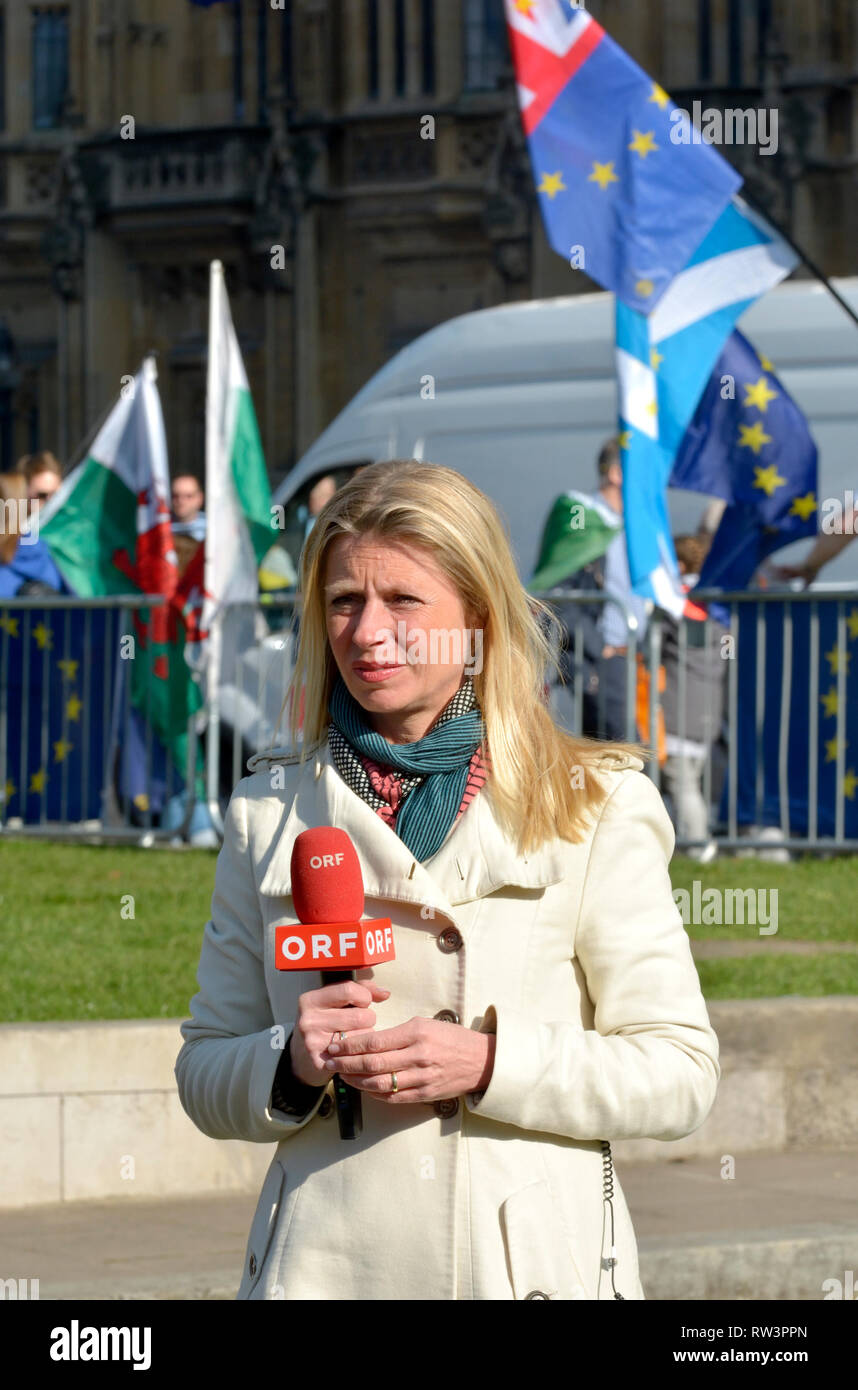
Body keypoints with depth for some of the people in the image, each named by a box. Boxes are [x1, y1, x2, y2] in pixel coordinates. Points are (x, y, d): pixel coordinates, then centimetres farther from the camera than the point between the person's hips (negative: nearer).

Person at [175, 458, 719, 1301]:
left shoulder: (592, 806, 0)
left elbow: (680, 1074, -4)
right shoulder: (269, 809, 8)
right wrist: (292, 1063, -12)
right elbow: (204, 1075, 9)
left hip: (532, 1263, -2)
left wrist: (491, 1062, -17)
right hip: (324, 1265, 2)